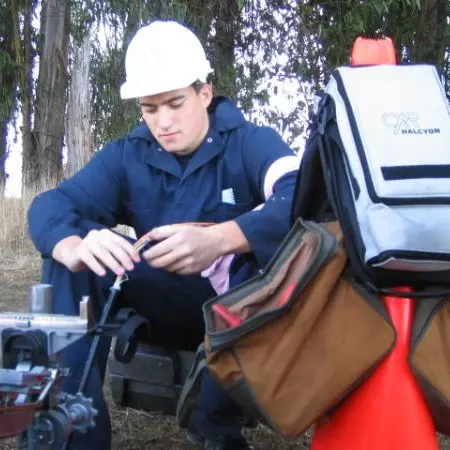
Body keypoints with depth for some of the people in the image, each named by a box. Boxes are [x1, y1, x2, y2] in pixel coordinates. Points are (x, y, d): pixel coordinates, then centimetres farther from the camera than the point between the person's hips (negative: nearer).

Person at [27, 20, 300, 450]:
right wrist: (74, 247, -39)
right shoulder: (126, 155, 2)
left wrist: (220, 240, -48)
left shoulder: (251, 142, -7)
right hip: (166, 308, 3)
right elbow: (51, 204, -13)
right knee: (73, 256, -19)